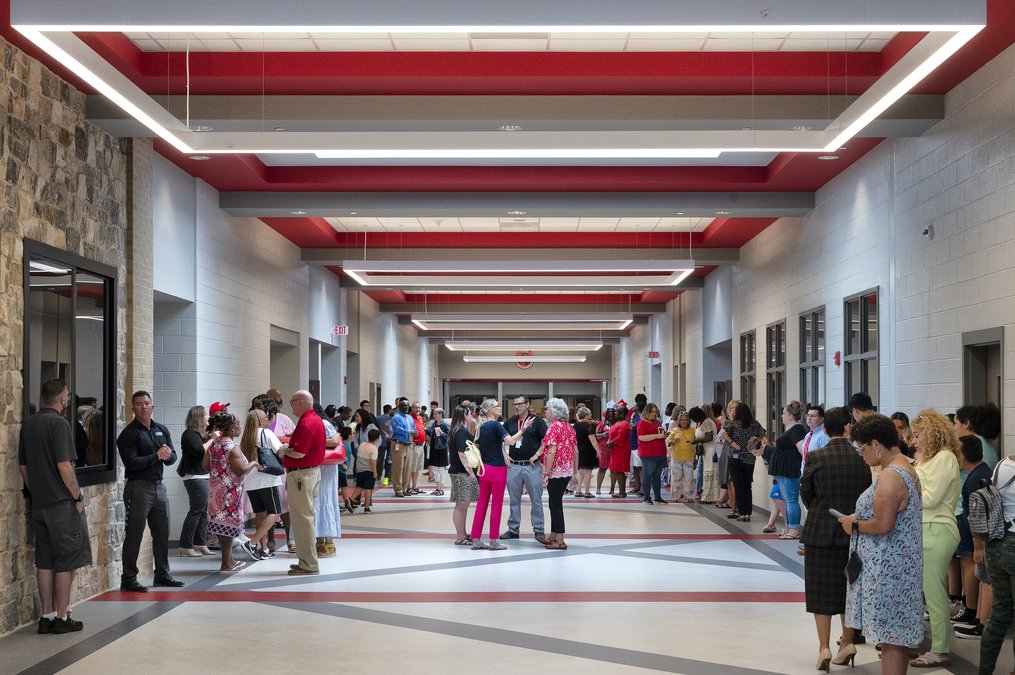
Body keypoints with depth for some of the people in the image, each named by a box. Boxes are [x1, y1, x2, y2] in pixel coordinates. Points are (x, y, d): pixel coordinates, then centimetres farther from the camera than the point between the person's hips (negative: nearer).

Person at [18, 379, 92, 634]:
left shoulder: (28, 424, 9)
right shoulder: (59, 423, -15)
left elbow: (23, 467, 14)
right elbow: (64, 466, -20)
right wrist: (78, 497, -10)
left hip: (39, 505, 7)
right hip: (62, 503, -7)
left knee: (44, 561, 11)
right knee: (66, 562, 1)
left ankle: (47, 616, 16)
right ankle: (62, 618, 4)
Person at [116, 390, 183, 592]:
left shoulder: (162, 430, 14)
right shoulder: (129, 433, -7)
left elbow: (173, 457, 9)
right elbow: (130, 462, -18)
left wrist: (168, 455, -14)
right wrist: (156, 456, -18)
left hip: (158, 486, 7)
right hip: (138, 487, -6)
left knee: (162, 532, 12)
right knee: (134, 534, -3)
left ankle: (162, 574, 24)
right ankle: (128, 579, 3)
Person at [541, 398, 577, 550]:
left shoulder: (554, 427, -13)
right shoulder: (570, 427, 11)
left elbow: (551, 452, -20)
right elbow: (575, 451, 14)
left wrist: (546, 473, -18)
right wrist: (575, 471, 20)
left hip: (556, 471, -8)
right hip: (567, 471, 8)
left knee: (556, 504, -3)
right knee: (555, 503, 17)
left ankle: (560, 541, -2)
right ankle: (553, 536, 25)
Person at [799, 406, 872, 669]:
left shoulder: (816, 459, -13)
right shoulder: (861, 458, -7)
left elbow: (805, 493, -4)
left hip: (821, 532, -3)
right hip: (853, 532, 3)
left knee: (821, 589, 6)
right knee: (848, 587, 16)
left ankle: (824, 647, 5)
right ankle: (847, 642, 21)